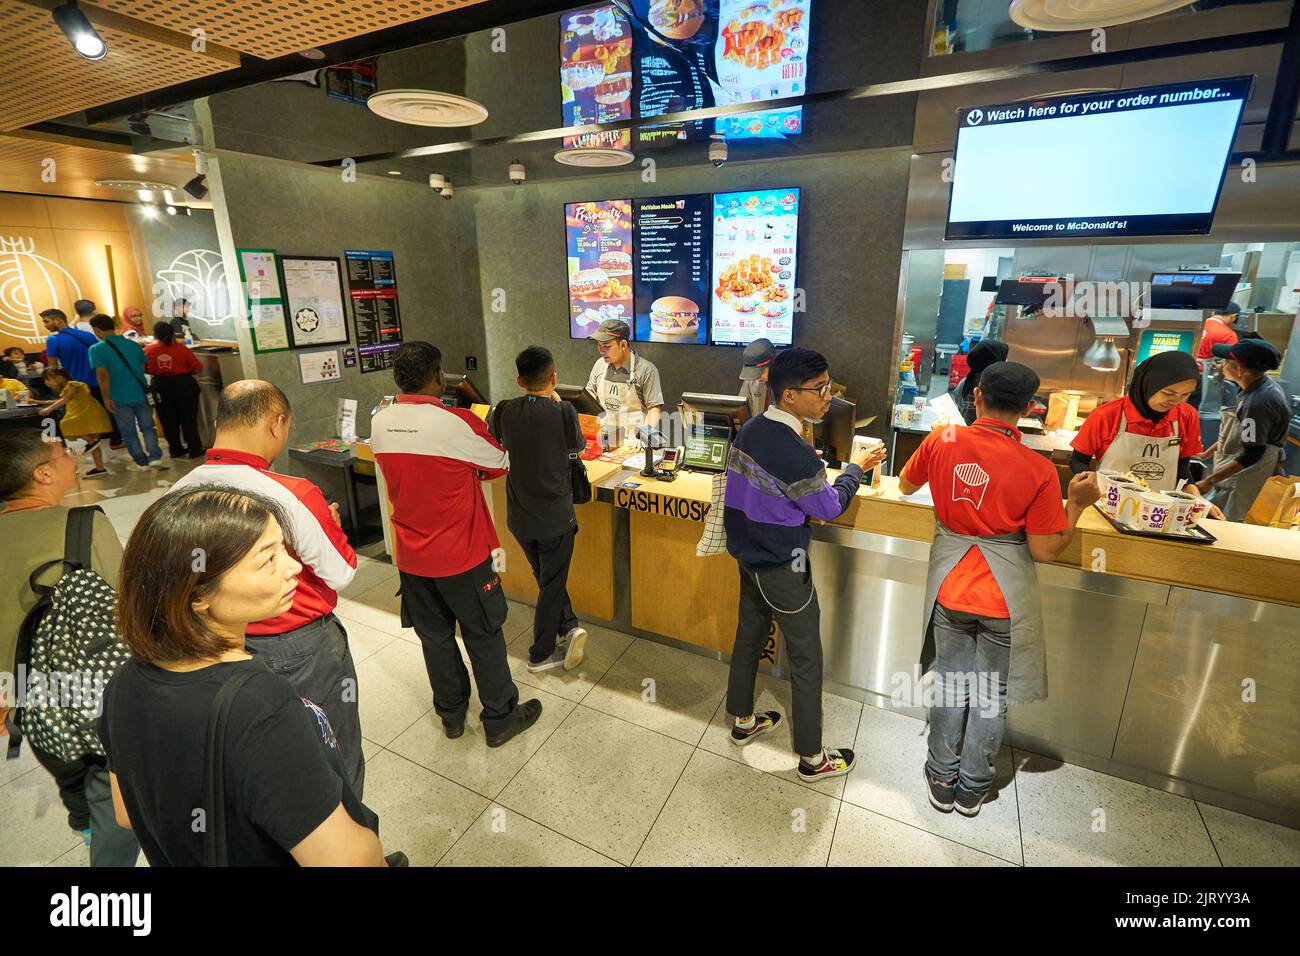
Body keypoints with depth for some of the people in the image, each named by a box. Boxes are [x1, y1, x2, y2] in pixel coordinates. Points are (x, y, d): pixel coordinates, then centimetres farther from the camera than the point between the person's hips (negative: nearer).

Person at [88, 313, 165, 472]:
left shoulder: (96, 349, -11)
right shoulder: (134, 345, 3)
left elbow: (103, 375, -17)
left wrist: (106, 397, -10)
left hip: (120, 397, -3)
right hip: (142, 393, 3)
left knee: (129, 432, 9)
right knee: (148, 427, 12)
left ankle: (141, 462, 15)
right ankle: (155, 457, 2)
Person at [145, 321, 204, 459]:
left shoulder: (148, 350, -5)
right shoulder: (181, 348, -11)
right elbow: (197, 369, -9)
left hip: (161, 386, 2)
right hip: (183, 383, -2)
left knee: (168, 420, 13)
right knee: (188, 419, 6)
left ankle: (176, 450, 19)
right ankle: (195, 450, 7)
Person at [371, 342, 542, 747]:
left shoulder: (379, 424, -3)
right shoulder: (457, 423, -22)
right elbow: (500, 464, -7)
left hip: (411, 554, 6)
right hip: (460, 554, -5)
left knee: (435, 635, 20)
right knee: (483, 635, 11)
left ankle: (451, 714, 38)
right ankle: (500, 718, 27)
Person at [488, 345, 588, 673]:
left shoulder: (504, 412, -7)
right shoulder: (563, 412, -18)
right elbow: (578, 446, 0)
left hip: (519, 516, 3)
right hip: (555, 516, -3)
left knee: (546, 577, 25)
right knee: (552, 583, 14)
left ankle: (568, 626, 21)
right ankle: (541, 654, 25)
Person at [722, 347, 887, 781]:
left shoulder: (750, 430, -3)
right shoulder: (796, 454, -29)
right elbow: (831, 506, -13)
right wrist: (855, 467, 1)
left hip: (748, 557, 8)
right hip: (782, 570, -8)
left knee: (749, 637, 22)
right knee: (806, 660, 9)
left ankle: (743, 722, 42)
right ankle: (811, 757, 26)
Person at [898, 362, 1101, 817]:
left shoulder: (942, 440, -11)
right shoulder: (1038, 469, -16)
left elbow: (906, 486, 8)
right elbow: (1045, 550, -9)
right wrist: (1077, 503, -2)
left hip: (950, 588, 2)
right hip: (1005, 599, -1)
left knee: (950, 685, 19)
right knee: (992, 695, 18)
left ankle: (943, 780, 35)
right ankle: (972, 788, 36)